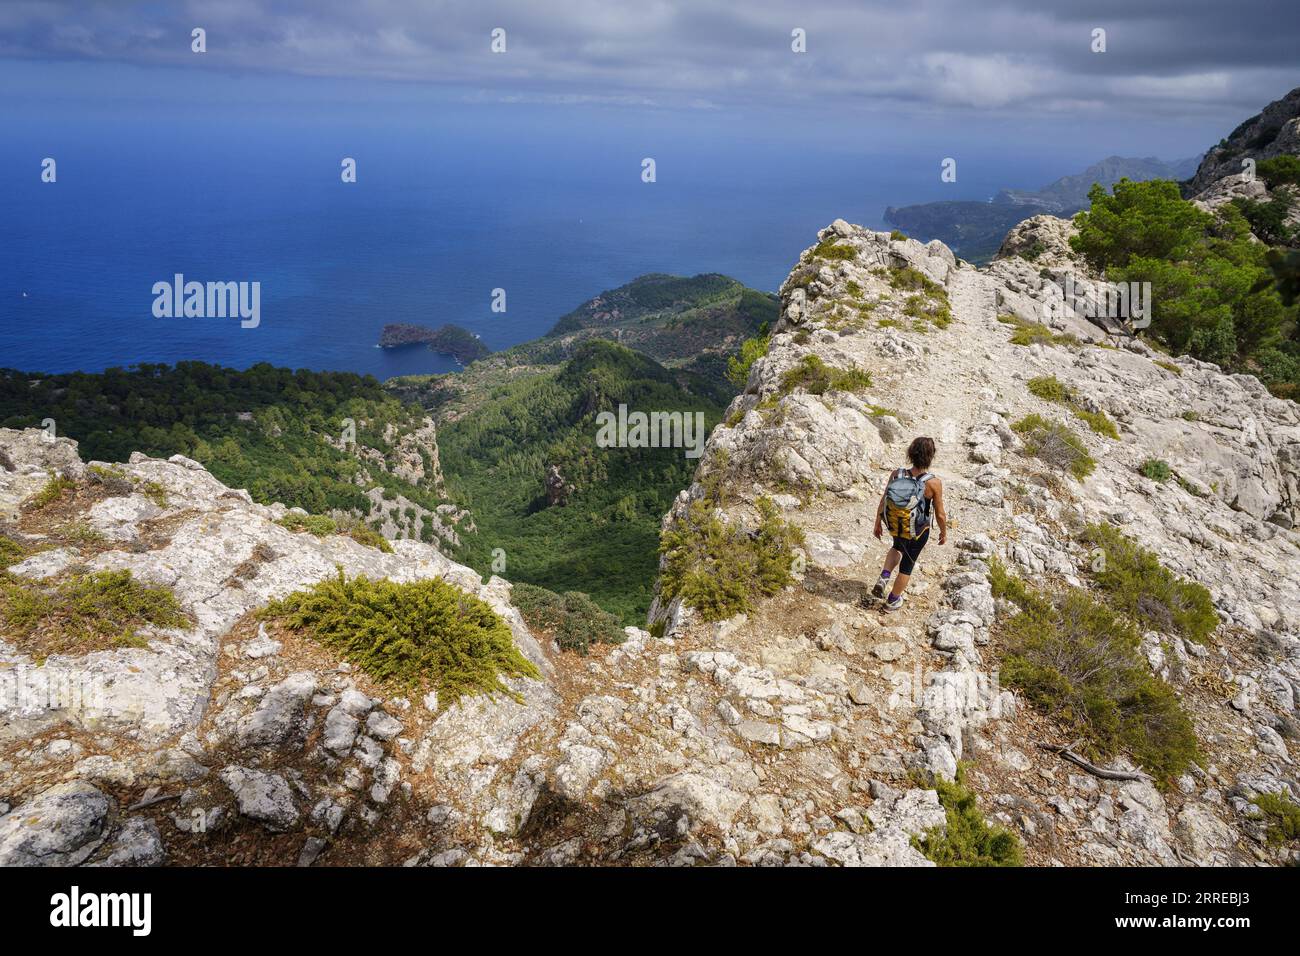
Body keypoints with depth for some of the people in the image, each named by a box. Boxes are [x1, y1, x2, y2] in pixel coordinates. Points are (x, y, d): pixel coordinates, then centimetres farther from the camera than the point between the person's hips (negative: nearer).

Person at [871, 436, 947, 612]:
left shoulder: (896, 475, -20)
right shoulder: (934, 483, -28)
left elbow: (882, 503, -9)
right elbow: (940, 514, -16)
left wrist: (878, 523, 9)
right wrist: (944, 533, 4)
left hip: (894, 526, 3)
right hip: (918, 532, -3)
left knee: (898, 547, 37)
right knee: (907, 564, 23)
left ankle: (884, 578, 20)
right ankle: (893, 600, 41)